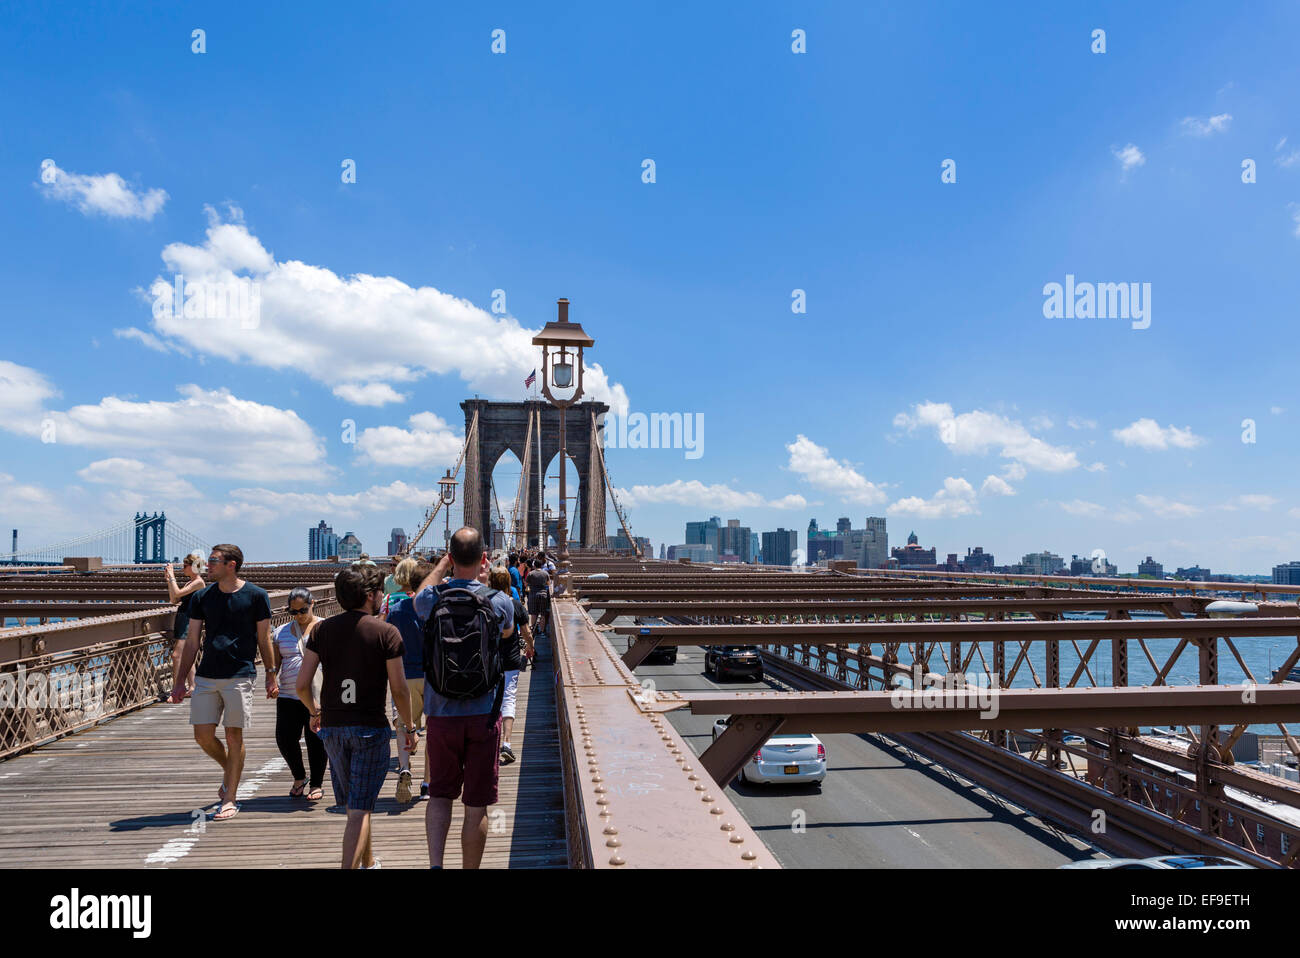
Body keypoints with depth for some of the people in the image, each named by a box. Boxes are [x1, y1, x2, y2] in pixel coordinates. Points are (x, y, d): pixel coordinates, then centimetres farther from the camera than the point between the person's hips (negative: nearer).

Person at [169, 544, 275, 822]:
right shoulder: (202, 597, 8)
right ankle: (229, 771, 32)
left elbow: (264, 639, 4)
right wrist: (180, 681, 9)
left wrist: (271, 676, 3)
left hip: (240, 676, -4)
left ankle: (230, 800, 10)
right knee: (203, 735, 3)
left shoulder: (256, 596, -2)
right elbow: (191, 642, 12)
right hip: (206, 676, 4)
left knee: (234, 736, -1)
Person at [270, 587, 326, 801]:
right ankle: (299, 777, 22)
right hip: (289, 694, 4)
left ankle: (316, 785, 12)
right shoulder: (281, 632, 15)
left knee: (315, 737, -4)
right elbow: (275, 662, 16)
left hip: (318, 693, -3)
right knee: (284, 737, -3)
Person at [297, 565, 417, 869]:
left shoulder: (322, 629, 1)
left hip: (332, 727, 5)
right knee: (360, 810, 0)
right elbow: (398, 688, -9)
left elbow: (302, 684, -1)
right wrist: (409, 727, 5)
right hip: (371, 727, -5)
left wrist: (314, 712, 19)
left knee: (354, 805, 21)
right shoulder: (386, 632, -9)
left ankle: (368, 862, 39)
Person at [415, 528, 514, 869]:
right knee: (476, 804, 8)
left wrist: (442, 565, 30)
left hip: (440, 713, 2)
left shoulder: (430, 599, -7)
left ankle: (435, 863, -1)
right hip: (483, 714, -1)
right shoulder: (499, 601, -10)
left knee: (440, 793, 16)